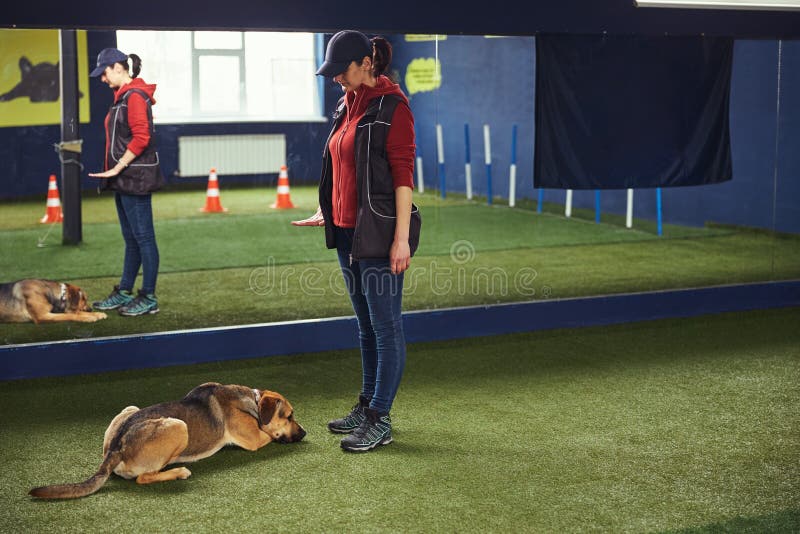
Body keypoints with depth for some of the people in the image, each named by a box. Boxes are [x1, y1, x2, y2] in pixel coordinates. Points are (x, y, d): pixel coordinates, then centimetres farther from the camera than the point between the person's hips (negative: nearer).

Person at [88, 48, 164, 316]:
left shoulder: (135, 96, -13)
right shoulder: (122, 96, 17)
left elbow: (141, 138, -21)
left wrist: (117, 168, -18)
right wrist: (114, 172, 15)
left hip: (136, 178, -10)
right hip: (124, 179, 10)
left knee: (143, 237, -4)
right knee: (131, 238, 15)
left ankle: (149, 299, 1)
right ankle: (124, 292, 22)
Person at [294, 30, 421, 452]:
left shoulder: (391, 106, -12)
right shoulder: (347, 105, 13)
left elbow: (403, 174, -16)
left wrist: (402, 237, -20)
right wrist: (328, 214, 26)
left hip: (378, 233, -9)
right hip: (347, 230, 9)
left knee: (386, 327, -1)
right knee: (366, 326, 17)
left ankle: (380, 421, 5)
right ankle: (367, 405, 27)